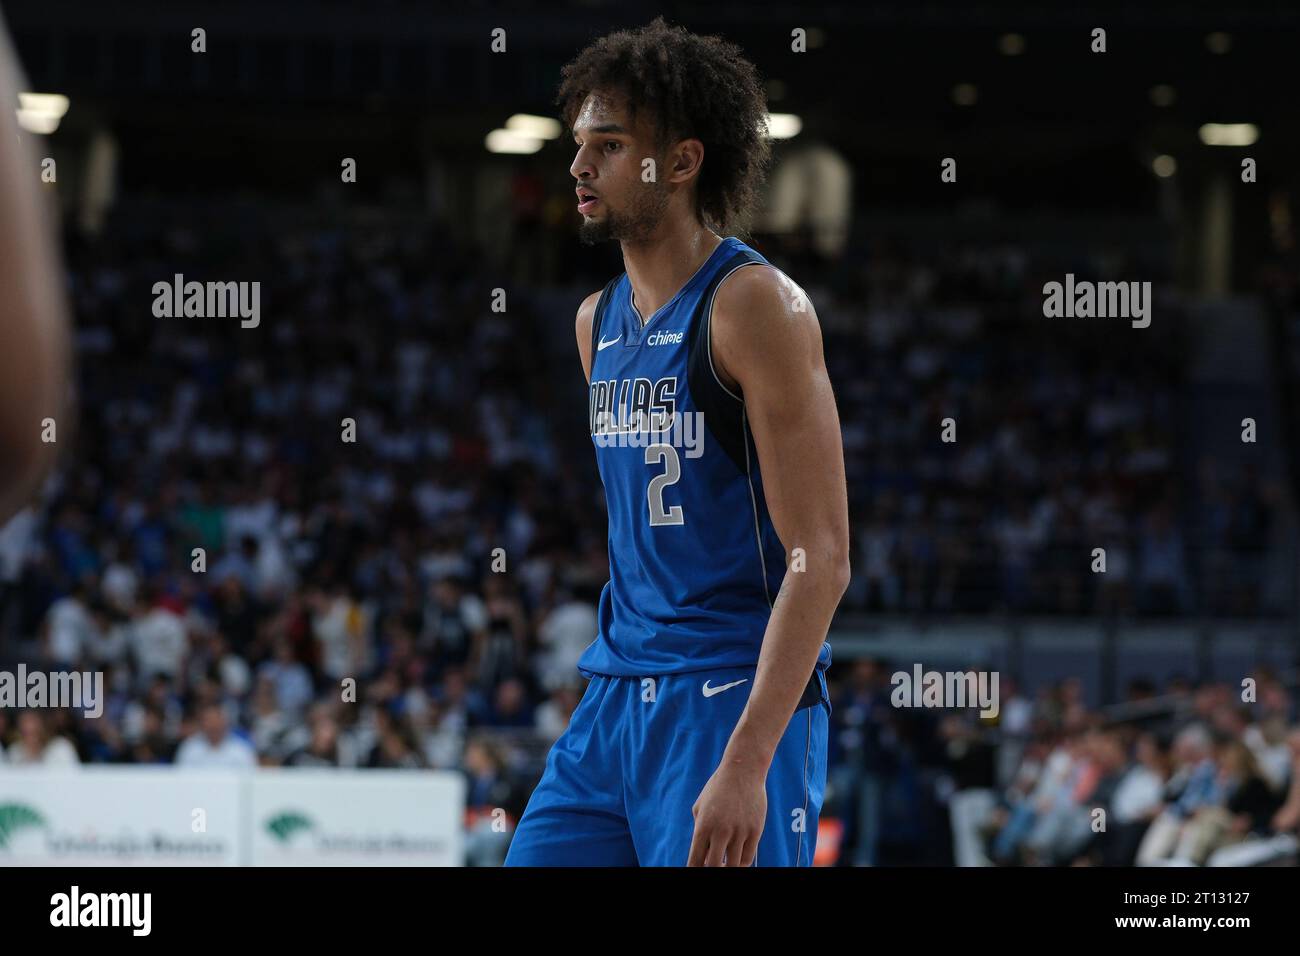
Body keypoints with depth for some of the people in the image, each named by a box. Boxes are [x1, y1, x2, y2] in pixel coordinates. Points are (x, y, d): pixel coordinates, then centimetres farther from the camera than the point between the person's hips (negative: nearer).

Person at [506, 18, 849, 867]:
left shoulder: (755, 304, -12)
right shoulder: (598, 322, 13)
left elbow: (820, 559, -17)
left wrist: (746, 763, -24)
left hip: (736, 704, -8)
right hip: (616, 699, 8)